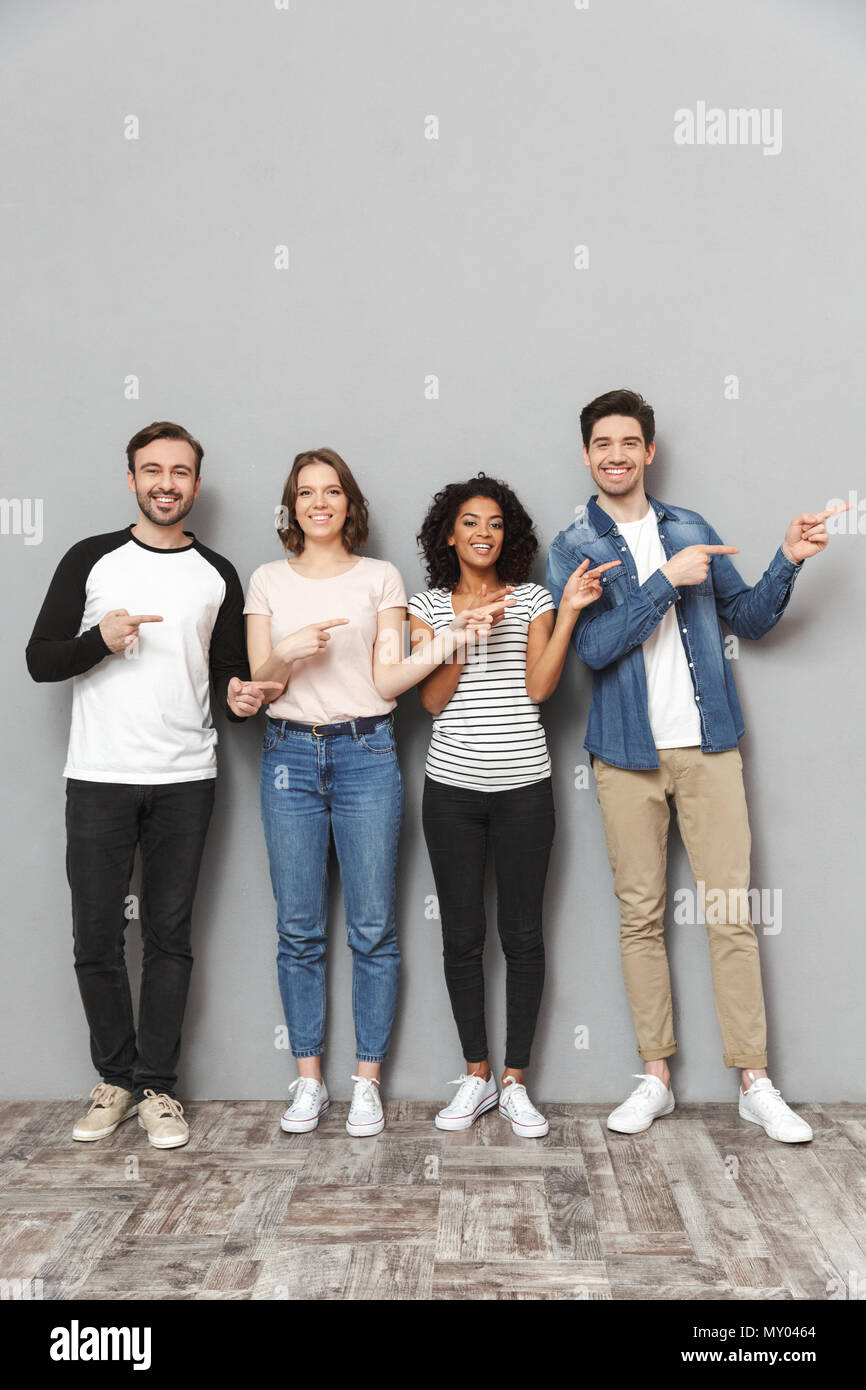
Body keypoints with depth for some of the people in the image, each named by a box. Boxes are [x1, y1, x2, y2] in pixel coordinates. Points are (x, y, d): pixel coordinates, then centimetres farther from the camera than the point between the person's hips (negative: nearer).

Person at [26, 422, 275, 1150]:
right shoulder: (92, 559, 4)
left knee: (170, 935, 5)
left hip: (185, 780, 1)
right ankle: (115, 1080, 22)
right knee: (97, 936, 4)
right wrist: (100, 639, -17)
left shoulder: (216, 574, 10)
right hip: (98, 777, -1)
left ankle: (158, 1087, 17)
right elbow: (40, 660, 1)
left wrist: (240, 695, -8)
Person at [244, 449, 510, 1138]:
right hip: (289, 755, 2)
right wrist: (287, 653, -15)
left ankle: (367, 1082, 12)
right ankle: (309, 1079, 17)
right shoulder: (269, 581, 12)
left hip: (366, 756, -1)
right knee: (299, 929, 4)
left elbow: (387, 680, 0)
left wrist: (450, 636, -13)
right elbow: (260, 681, 6)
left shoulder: (381, 578, 8)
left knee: (373, 927, 0)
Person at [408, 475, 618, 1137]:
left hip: (523, 784, 0)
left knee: (522, 933, 3)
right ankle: (476, 1075, 22)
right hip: (452, 784, 1)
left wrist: (570, 612, -11)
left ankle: (515, 1080, 17)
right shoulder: (429, 606, 7)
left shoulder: (532, 598, 6)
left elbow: (539, 687, -5)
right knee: (462, 935, 6)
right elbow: (433, 699, -1)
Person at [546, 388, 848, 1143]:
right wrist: (666, 580, -16)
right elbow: (593, 648, -12)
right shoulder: (573, 549, 2)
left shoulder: (692, 531, 10)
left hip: (707, 745, 1)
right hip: (627, 753, -1)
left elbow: (749, 619, 12)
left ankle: (755, 1081, 11)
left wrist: (788, 562, -4)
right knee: (640, 916, 6)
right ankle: (656, 1077, 19)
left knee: (732, 913, 1)